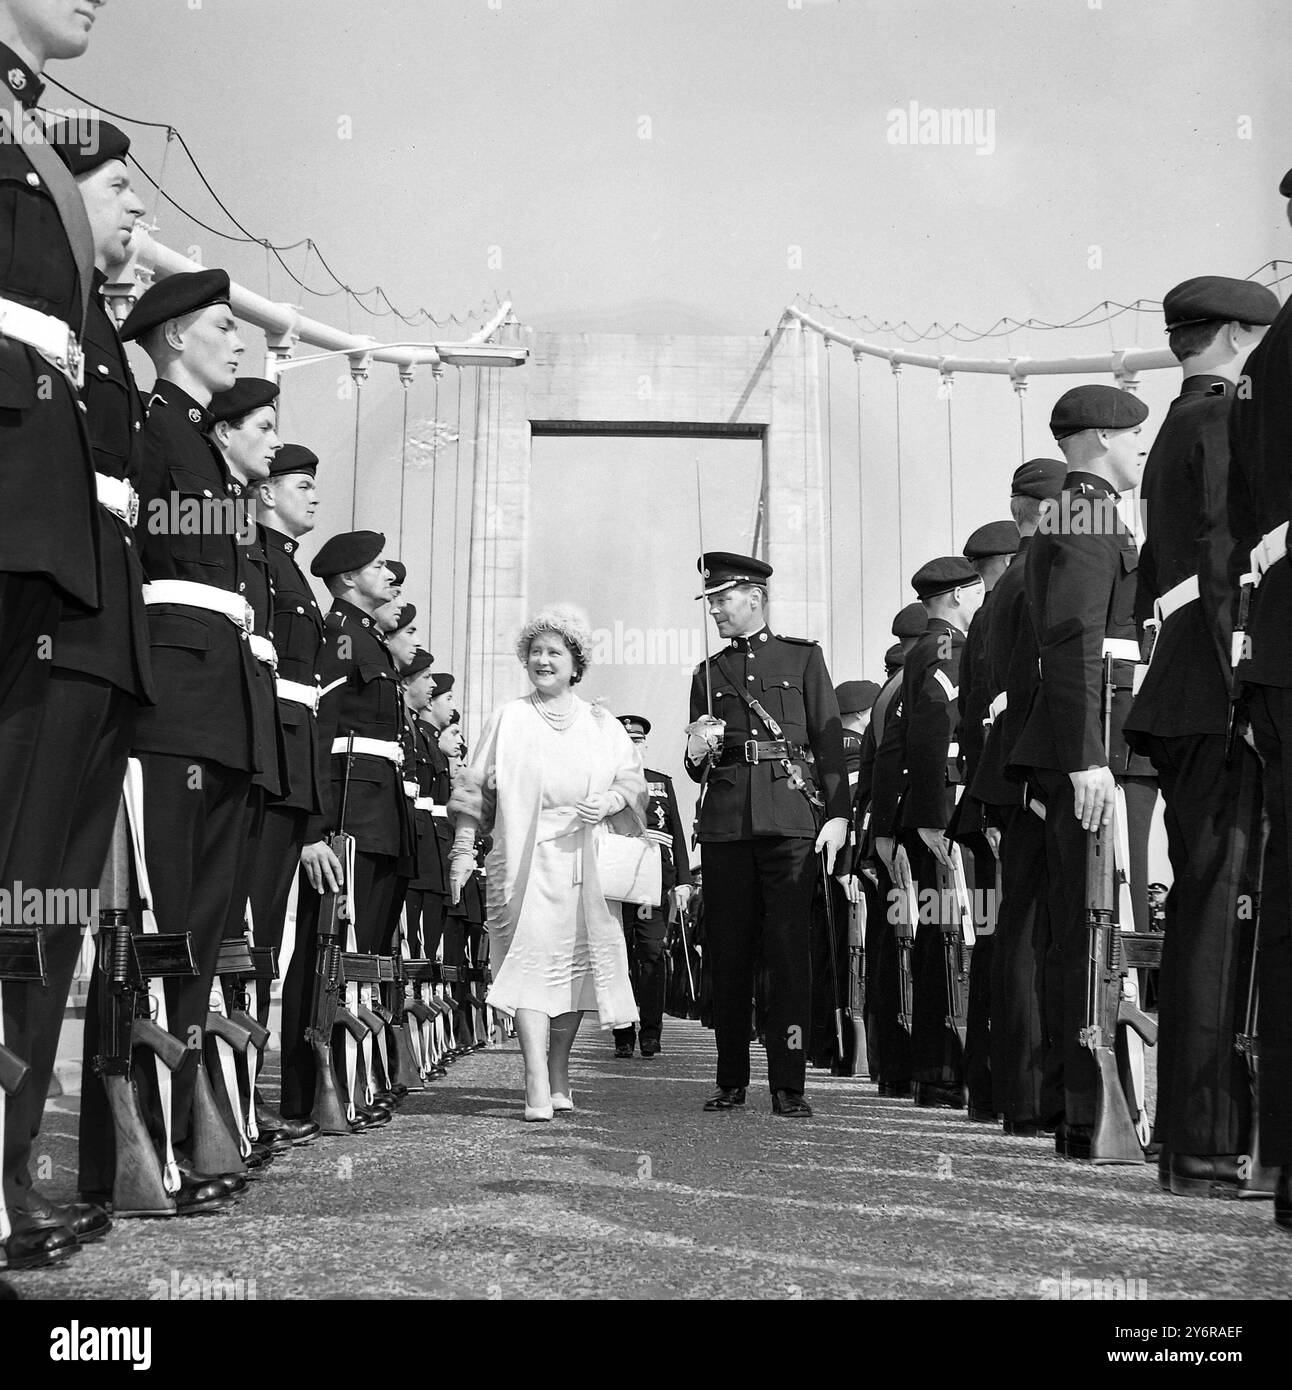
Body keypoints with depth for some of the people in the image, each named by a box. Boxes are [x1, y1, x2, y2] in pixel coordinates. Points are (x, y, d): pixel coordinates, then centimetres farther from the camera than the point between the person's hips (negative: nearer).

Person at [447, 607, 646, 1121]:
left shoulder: (602, 726, 13)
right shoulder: (507, 719, 8)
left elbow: (634, 782, 11)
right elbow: (476, 791, 7)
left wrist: (610, 800, -11)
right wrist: (463, 851, 1)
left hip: (583, 863, 3)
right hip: (524, 860, -3)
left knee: (573, 962, 5)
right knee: (532, 957, -15)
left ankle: (558, 1073, 19)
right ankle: (536, 1083, -21)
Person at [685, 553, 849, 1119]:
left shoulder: (803, 657, 11)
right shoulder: (707, 673, 18)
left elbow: (829, 740, 6)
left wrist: (837, 814, -4)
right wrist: (698, 753, -4)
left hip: (790, 822, -3)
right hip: (725, 826, 3)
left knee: (789, 953, -4)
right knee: (727, 955, 4)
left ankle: (789, 1086, 0)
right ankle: (731, 1082, 14)